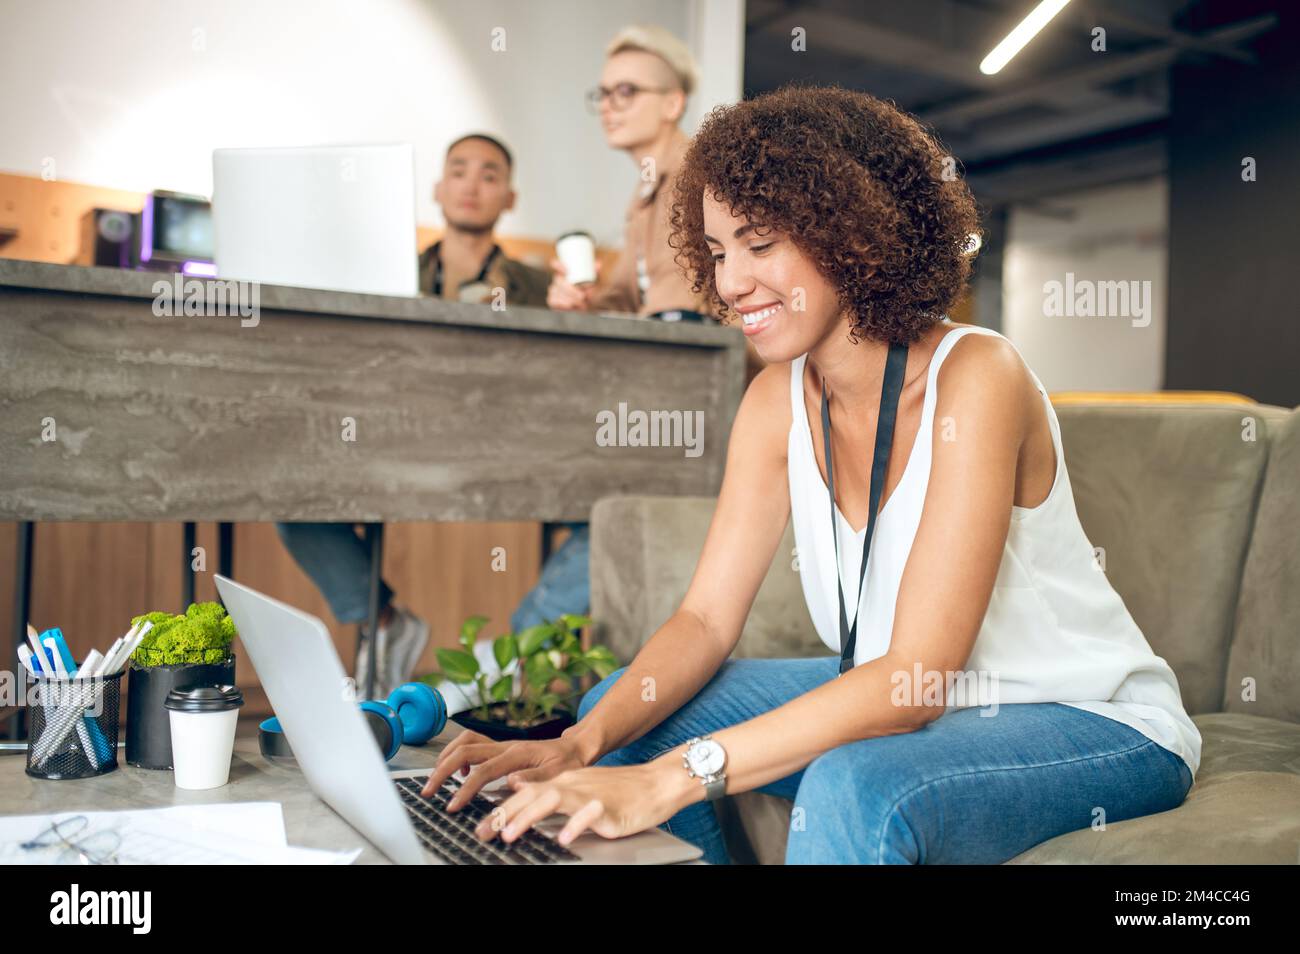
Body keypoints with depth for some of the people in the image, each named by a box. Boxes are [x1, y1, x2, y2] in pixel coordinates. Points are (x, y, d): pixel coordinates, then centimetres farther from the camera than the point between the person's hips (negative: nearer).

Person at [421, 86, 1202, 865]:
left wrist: (675, 777, -35)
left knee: (854, 787, -36)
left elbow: (917, 676, -29)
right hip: (909, 703, 6)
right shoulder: (779, 400, -4)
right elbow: (707, 617, -6)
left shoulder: (975, 378, -24)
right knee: (623, 713, 0)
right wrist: (581, 744, -23)